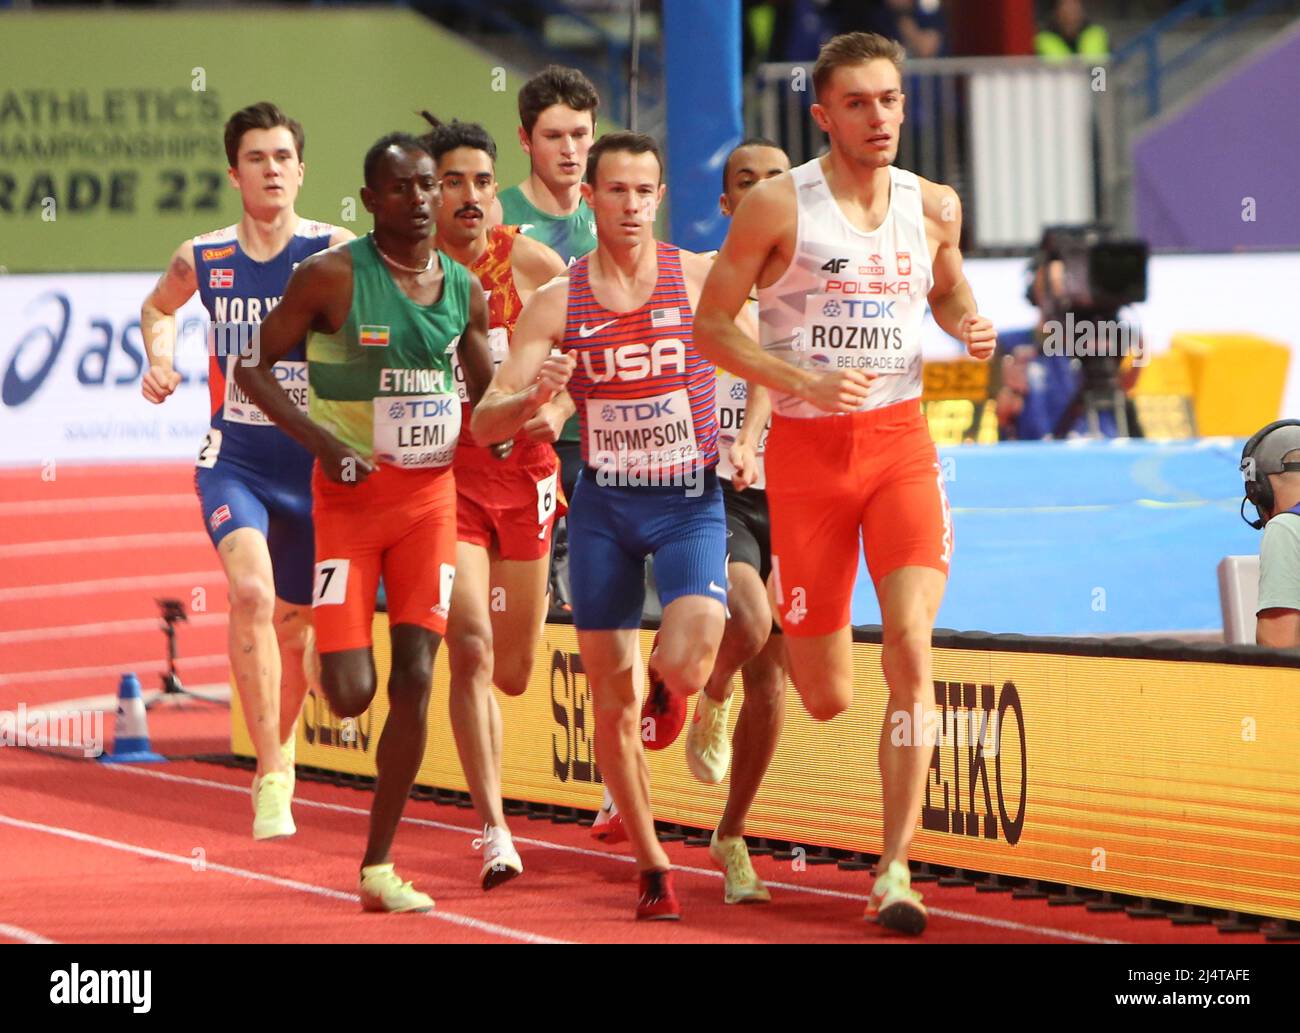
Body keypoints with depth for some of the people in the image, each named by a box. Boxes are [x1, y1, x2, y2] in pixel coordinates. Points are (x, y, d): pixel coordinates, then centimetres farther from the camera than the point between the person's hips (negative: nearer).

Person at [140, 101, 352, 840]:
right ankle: (270, 776, -20)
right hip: (235, 459, 0)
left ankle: (281, 752, 43)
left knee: (295, 621, 14)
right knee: (250, 591, -25)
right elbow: (159, 307, 23)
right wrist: (161, 355, 3)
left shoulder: (332, 253, -8)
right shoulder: (202, 260, 1)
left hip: (317, 462, 0)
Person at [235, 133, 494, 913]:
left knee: (416, 680, -5)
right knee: (352, 695, -10)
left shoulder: (464, 288, 3)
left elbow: (485, 392, 18)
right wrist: (319, 440, -19)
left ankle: (380, 866, 5)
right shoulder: (333, 277, -11)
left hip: (430, 494, 4)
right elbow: (254, 367, -6)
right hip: (349, 496, -4)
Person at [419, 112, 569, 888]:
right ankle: (494, 831, -12)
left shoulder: (533, 264, -3)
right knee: (471, 648, -17)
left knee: (513, 673, 9)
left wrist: (558, 411, -12)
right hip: (442, 473, -2)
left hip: (523, 468, 2)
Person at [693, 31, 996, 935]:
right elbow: (711, 327, -3)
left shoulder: (934, 206, 5)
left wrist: (972, 328, 0)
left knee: (911, 644, -18)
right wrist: (808, 384, -17)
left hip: (901, 439, 2)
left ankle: (896, 868, -14)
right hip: (806, 449, -2)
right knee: (828, 701, 2)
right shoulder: (777, 205, -7)